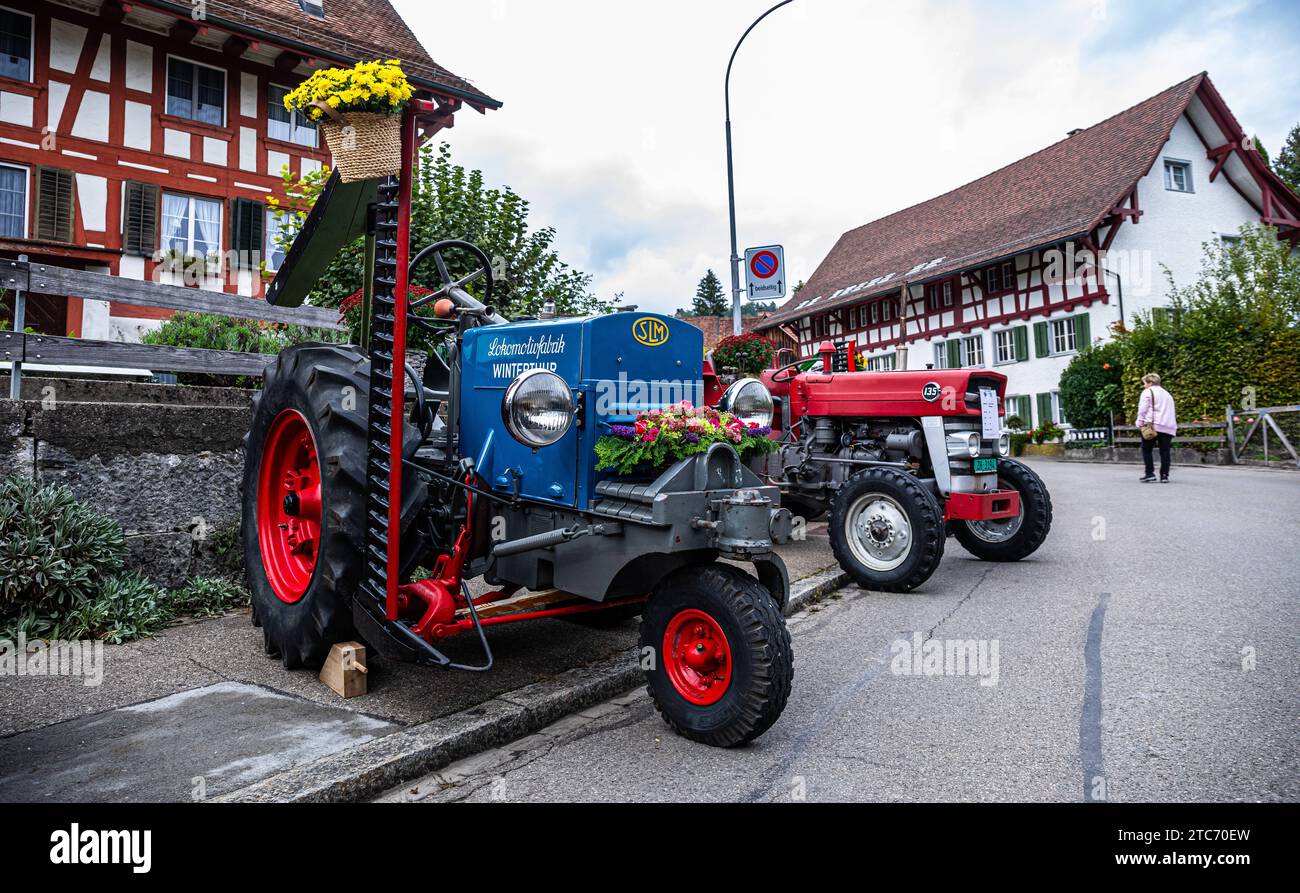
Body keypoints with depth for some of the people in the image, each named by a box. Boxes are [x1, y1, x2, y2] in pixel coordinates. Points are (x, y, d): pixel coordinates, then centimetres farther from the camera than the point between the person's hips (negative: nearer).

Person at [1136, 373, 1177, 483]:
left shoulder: (1148, 392, 3)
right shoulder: (1167, 394, 25)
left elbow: (1142, 408, -9)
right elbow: (1171, 411, 24)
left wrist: (1140, 422, -6)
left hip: (1154, 425, -6)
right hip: (1168, 427, 6)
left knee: (1147, 450, 1)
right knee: (1165, 452, 4)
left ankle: (1150, 474, -5)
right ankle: (1164, 475, 0)